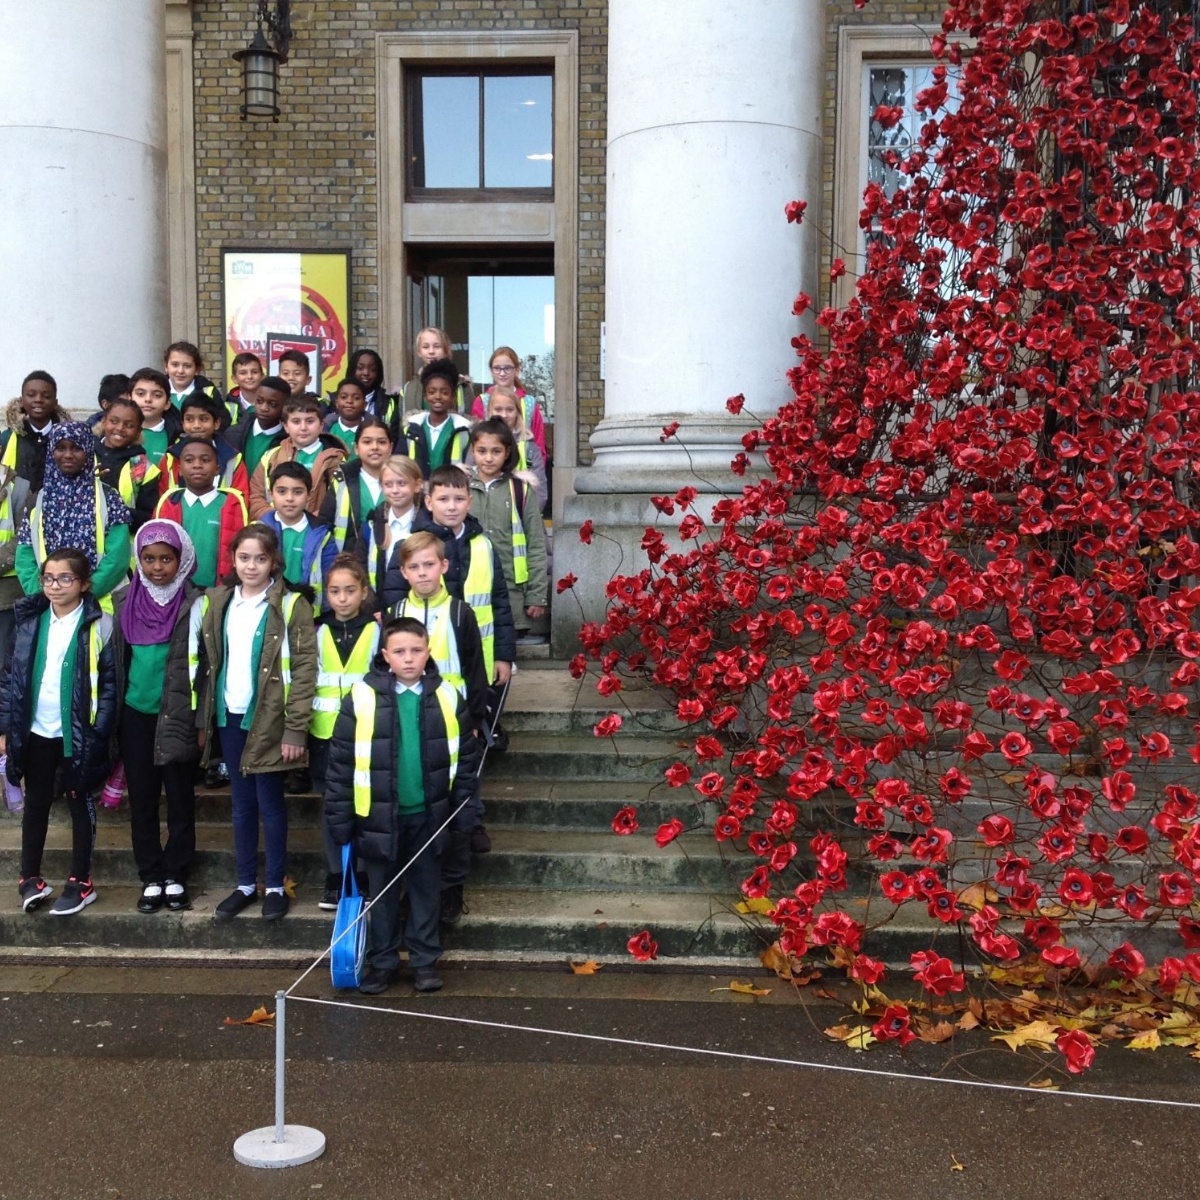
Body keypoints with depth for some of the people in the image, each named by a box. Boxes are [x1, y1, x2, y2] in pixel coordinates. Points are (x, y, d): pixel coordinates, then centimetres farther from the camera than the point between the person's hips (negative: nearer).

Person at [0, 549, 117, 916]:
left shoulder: (99, 624, -9)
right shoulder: (30, 620, 3)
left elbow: (109, 683, -8)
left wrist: (99, 732, -14)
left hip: (77, 734, -4)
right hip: (35, 732, 4)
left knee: (80, 805, 9)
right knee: (36, 804, 14)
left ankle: (80, 883, 18)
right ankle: (30, 878, 27)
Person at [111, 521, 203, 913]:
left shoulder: (195, 603, -8)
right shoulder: (126, 601, 4)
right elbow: (116, 658, 11)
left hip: (179, 716, -4)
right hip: (136, 715, 4)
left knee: (180, 801, 6)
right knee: (141, 801, 9)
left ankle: (176, 878, 18)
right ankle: (151, 879, 20)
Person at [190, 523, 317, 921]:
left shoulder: (291, 605, -8)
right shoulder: (216, 602, 7)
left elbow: (304, 669, -12)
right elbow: (205, 663, 11)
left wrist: (296, 729, -16)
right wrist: (203, 718, 5)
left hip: (270, 720, -5)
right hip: (230, 717, 5)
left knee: (270, 803, 3)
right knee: (242, 803, 13)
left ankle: (275, 886, 16)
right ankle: (245, 884, 22)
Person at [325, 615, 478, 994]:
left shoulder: (447, 698, -6)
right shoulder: (363, 699, -11)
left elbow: (465, 756, 4)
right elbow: (341, 762, -6)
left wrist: (462, 805, 1)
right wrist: (339, 818, -6)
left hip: (428, 816, 1)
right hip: (379, 816, -1)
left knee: (426, 888, 13)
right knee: (383, 892, 12)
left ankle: (425, 960, 26)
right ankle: (382, 962, 25)